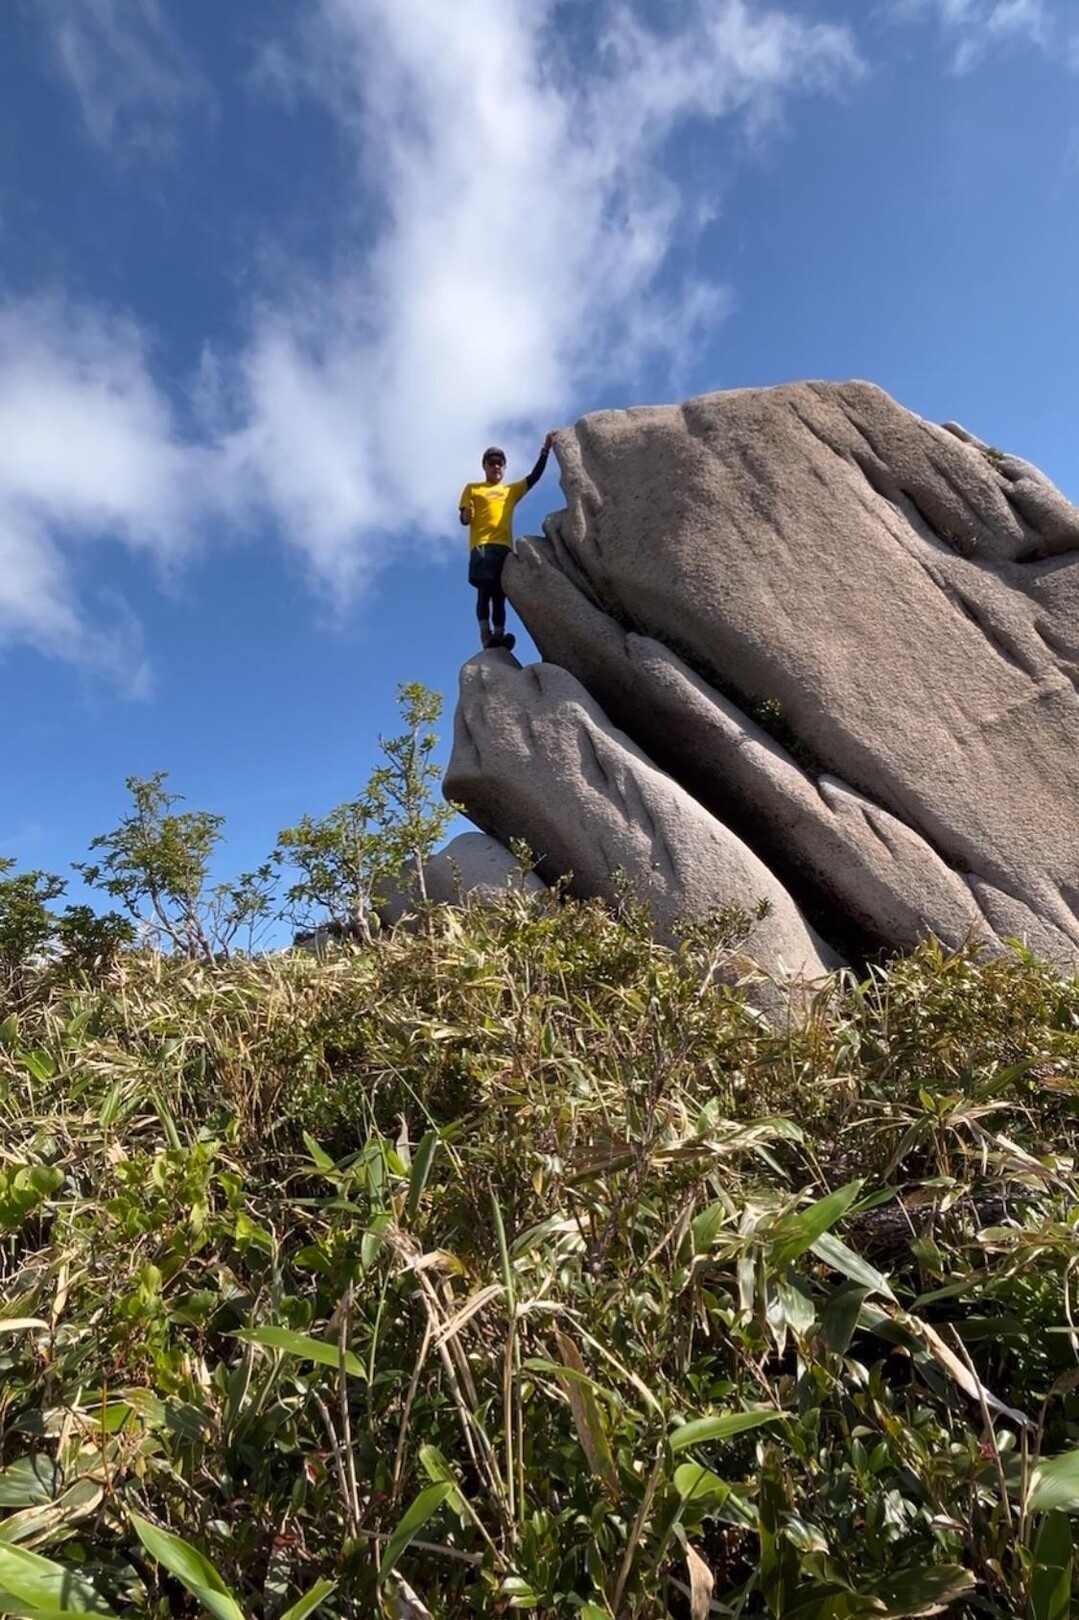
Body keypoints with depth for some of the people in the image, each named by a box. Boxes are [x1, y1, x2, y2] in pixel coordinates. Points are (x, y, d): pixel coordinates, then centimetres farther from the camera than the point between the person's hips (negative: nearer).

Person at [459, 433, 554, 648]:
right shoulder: (472, 489, 19)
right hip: (482, 545, -4)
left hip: (505, 547, 4)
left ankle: (498, 635, -18)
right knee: (484, 590, -17)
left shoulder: (511, 490, 28)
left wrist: (545, 451, 9)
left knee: (500, 594, -7)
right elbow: (464, 519, 11)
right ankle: (486, 634, -29)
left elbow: (534, 477, 19)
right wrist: (467, 515, -13)